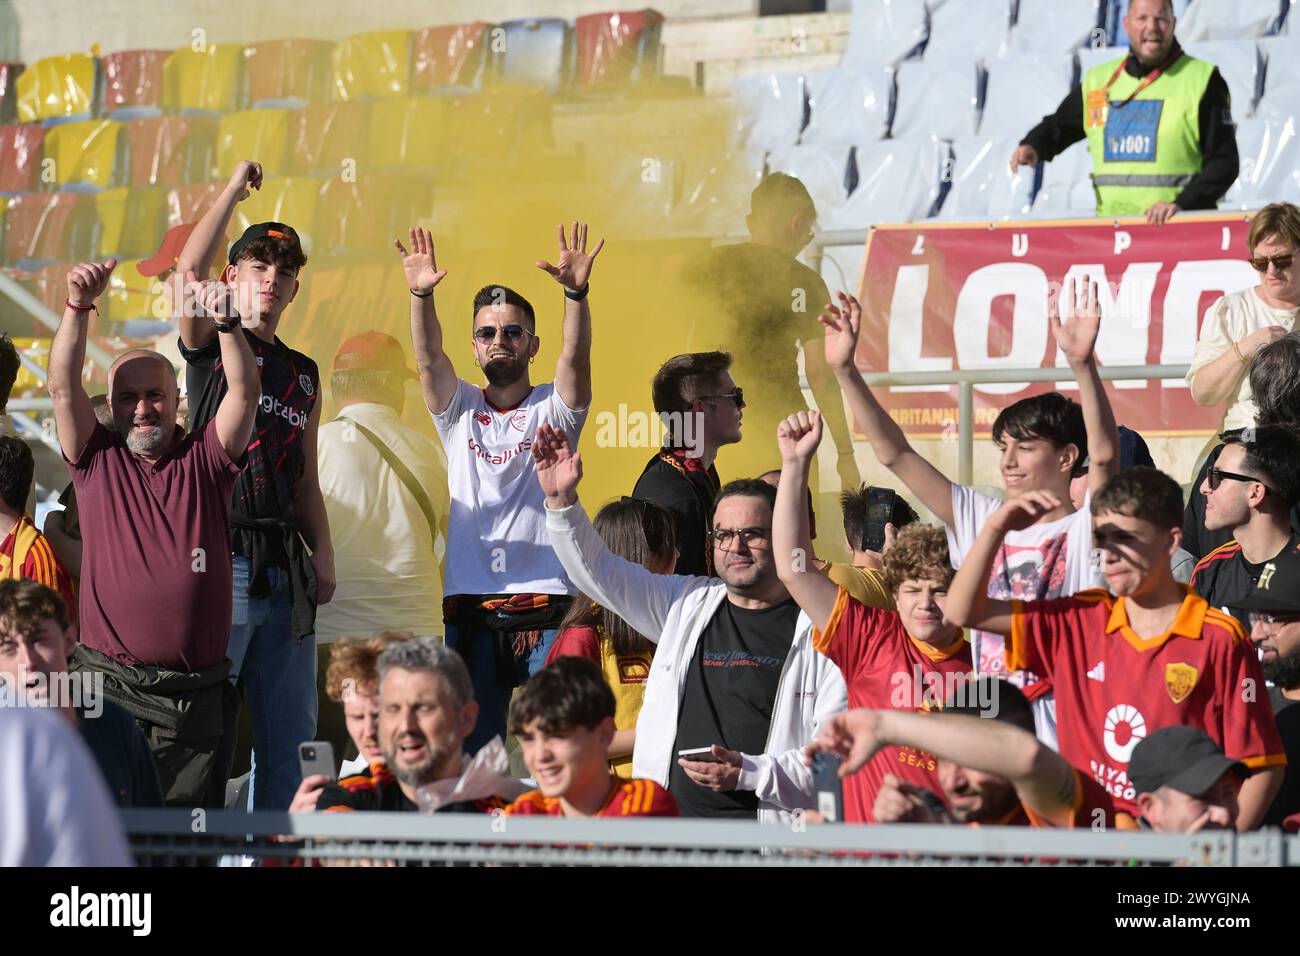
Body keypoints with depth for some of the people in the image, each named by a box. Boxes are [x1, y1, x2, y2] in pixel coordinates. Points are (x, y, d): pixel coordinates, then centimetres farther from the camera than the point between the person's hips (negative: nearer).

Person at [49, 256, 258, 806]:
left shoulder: (205, 460, 9)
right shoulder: (96, 460, 9)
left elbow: (244, 390, -3)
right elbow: (63, 387, -2)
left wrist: (223, 321, -17)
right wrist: (78, 307, -14)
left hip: (193, 696, 1)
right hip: (109, 686, -1)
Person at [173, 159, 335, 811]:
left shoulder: (303, 375, 18)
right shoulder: (208, 345, 3)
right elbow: (189, 269, -17)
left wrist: (322, 554, 9)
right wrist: (234, 191, -14)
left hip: (283, 567, 6)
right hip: (221, 556, -6)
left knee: (292, 734, 5)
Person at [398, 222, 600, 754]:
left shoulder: (552, 410, 7)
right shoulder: (459, 410, 12)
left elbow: (575, 358, -11)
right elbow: (429, 358, -4)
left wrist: (576, 293, -30)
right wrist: (420, 295, -23)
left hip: (545, 599, -2)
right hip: (469, 604, 2)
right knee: (472, 742, 2)